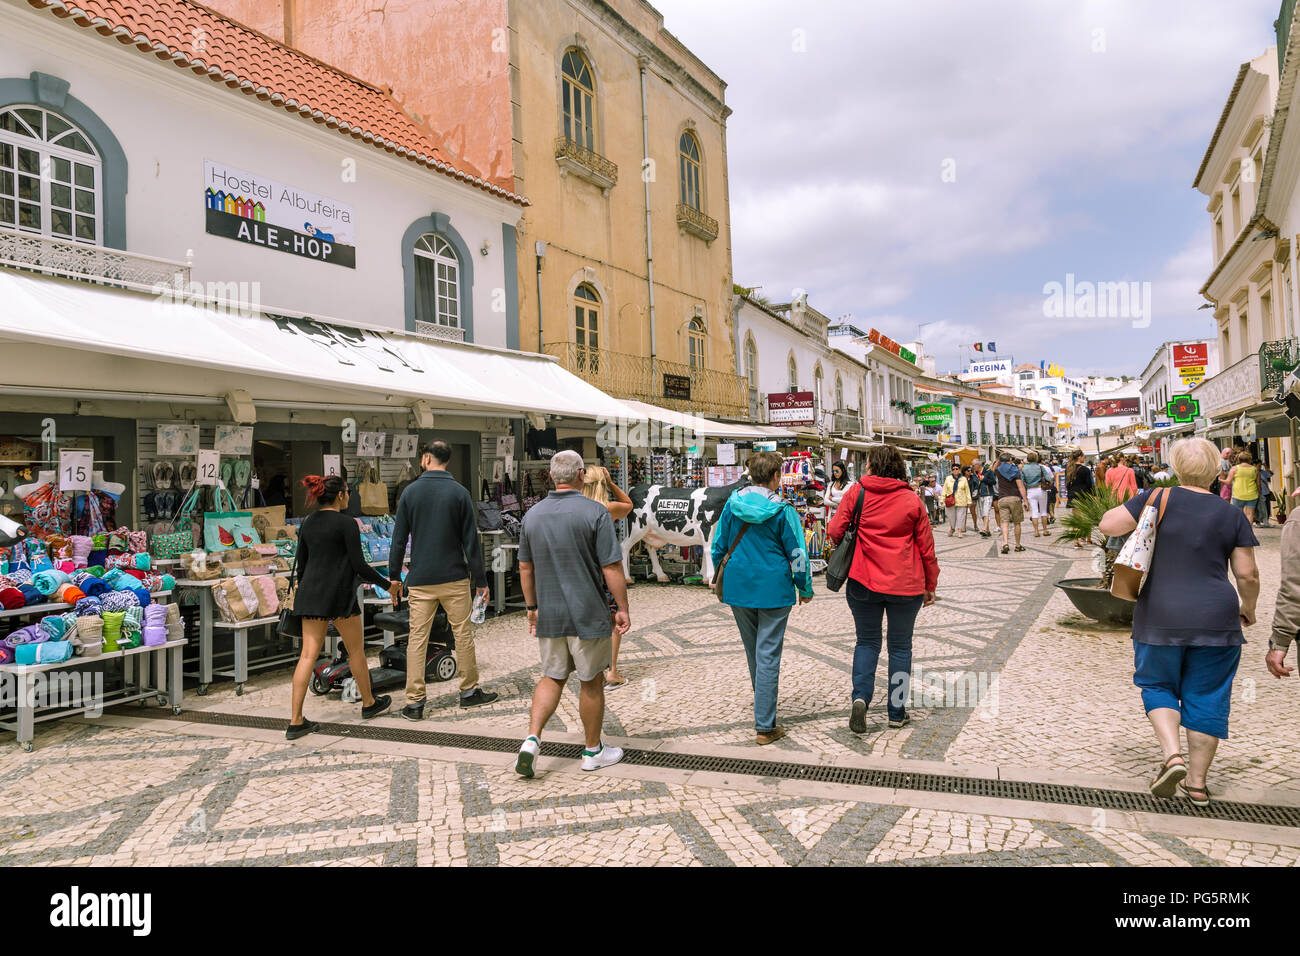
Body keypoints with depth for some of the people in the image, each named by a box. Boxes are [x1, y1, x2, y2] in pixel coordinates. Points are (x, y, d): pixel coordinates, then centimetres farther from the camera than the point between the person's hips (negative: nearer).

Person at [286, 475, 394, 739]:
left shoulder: (308, 523, 9)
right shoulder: (347, 524, -10)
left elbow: (302, 564, 14)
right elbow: (359, 565, -12)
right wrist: (387, 584, -1)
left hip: (310, 594, 6)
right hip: (339, 595, -6)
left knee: (308, 655, 3)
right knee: (356, 650, 12)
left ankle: (296, 721, -1)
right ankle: (369, 704, 28)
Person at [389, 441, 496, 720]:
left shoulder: (410, 492, 0)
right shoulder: (459, 492, -3)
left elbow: (399, 538, 2)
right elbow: (471, 540, -3)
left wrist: (394, 577, 11)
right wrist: (481, 581, 2)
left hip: (420, 580, 1)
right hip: (454, 577, -1)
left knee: (417, 638, 4)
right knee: (463, 634, 10)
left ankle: (414, 702, 5)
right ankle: (469, 691, 20)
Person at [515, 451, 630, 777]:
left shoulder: (533, 514, 3)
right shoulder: (595, 512, -13)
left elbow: (525, 567, 10)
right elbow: (612, 568, -14)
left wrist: (532, 606, 20)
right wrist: (622, 608, -5)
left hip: (549, 616, 4)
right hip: (588, 615, -4)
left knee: (553, 677, 17)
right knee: (591, 682, 10)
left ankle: (532, 739, 1)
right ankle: (593, 751, 22)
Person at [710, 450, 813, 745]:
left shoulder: (733, 503, 0)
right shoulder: (782, 511, -11)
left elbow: (718, 546, 8)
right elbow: (797, 554, -8)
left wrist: (723, 580, 21)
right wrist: (805, 589, 6)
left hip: (738, 587, 4)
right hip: (773, 589, -4)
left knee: (752, 651, 21)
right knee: (768, 656, 0)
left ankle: (763, 706, 41)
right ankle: (764, 727, 2)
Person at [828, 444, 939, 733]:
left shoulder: (856, 493, -5)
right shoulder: (911, 501, -3)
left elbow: (835, 531, -8)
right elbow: (926, 547, 1)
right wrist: (931, 585, 12)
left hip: (863, 582, 0)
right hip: (906, 585, 0)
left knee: (867, 641, 15)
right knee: (900, 646, 13)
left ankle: (860, 698, -3)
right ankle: (897, 712, 19)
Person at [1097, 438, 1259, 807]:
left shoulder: (1159, 499, -6)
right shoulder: (1231, 515, 0)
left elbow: (1108, 525, -10)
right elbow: (1247, 574, 0)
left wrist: (1136, 511, 10)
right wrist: (1248, 608, 18)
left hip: (1161, 619, -1)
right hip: (1215, 620, 1)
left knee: (1158, 685, 17)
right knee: (1206, 697, 11)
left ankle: (1172, 756, -4)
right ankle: (1197, 783, 16)